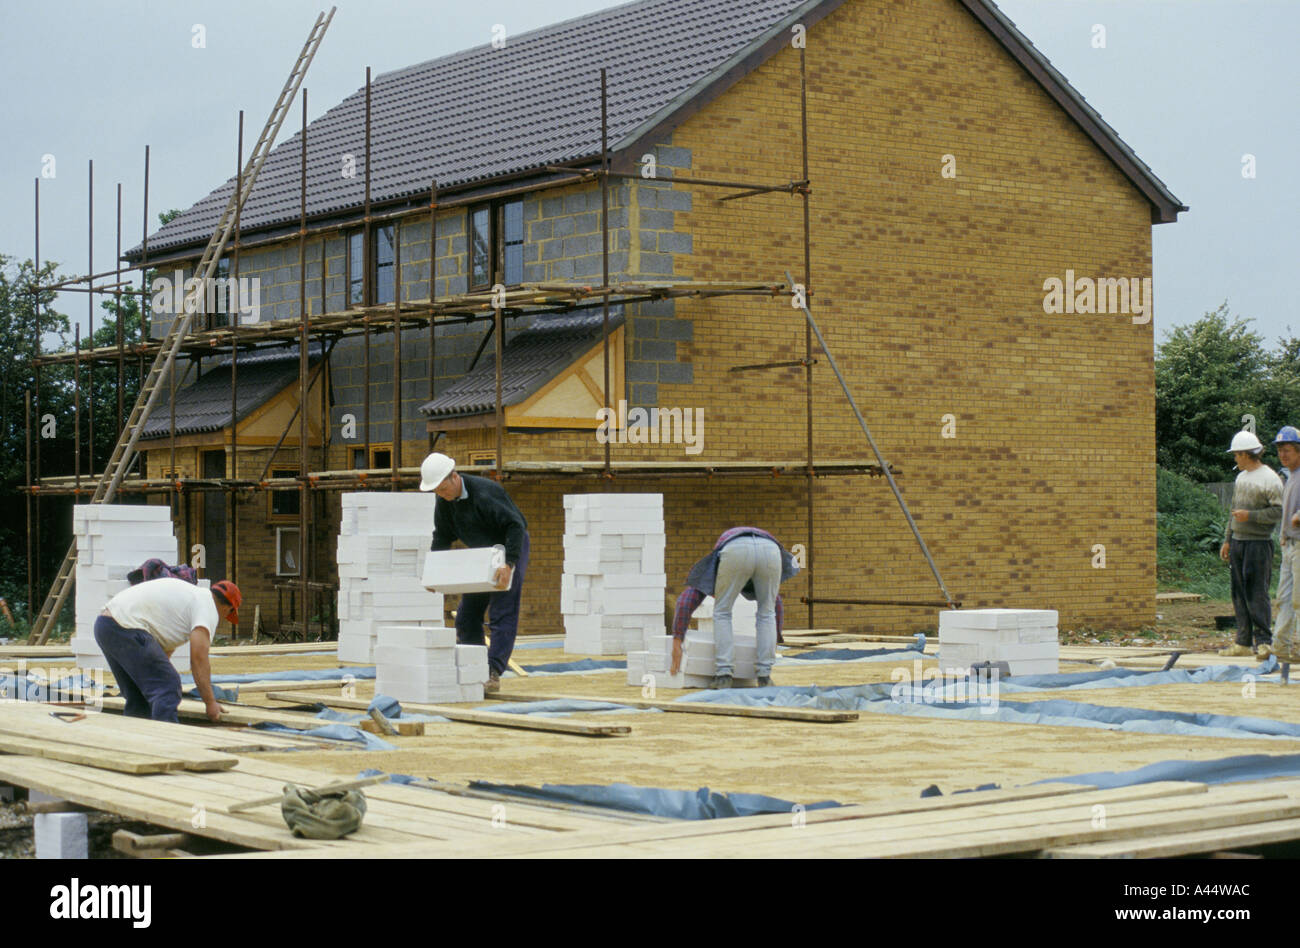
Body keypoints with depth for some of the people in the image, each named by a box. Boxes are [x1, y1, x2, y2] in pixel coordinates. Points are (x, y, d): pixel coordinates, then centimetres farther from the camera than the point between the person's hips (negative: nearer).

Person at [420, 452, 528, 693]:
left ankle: (493, 673, -17)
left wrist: (509, 565, -39)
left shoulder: (485, 494, -30)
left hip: (510, 548, -8)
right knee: (467, 616, 3)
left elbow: (516, 526, -32)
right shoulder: (444, 501, -6)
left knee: (503, 614, -13)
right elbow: (442, 537, 7)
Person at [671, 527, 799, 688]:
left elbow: (685, 602, 28)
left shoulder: (711, 570, 40)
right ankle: (764, 675, 17)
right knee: (767, 613, 24)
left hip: (737, 551, -3)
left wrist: (676, 644, 27)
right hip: (769, 550, 3)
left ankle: (724, 675, 9)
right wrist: (774, 641, 60)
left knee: (722, 613, 18)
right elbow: (777, 606, 54)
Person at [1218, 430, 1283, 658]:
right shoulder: (1241, 478, 18)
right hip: (1238, 542, 8)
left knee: (1257, 594, -10)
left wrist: (1250, 516, -17)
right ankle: (1243, 643, 11)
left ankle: (1263, 642, -5)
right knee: (1239, 594, 7)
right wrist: (1227, 540, 20)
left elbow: (1279, 511, -14)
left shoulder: (1270, 479, -9)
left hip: (1258, 543, -8)